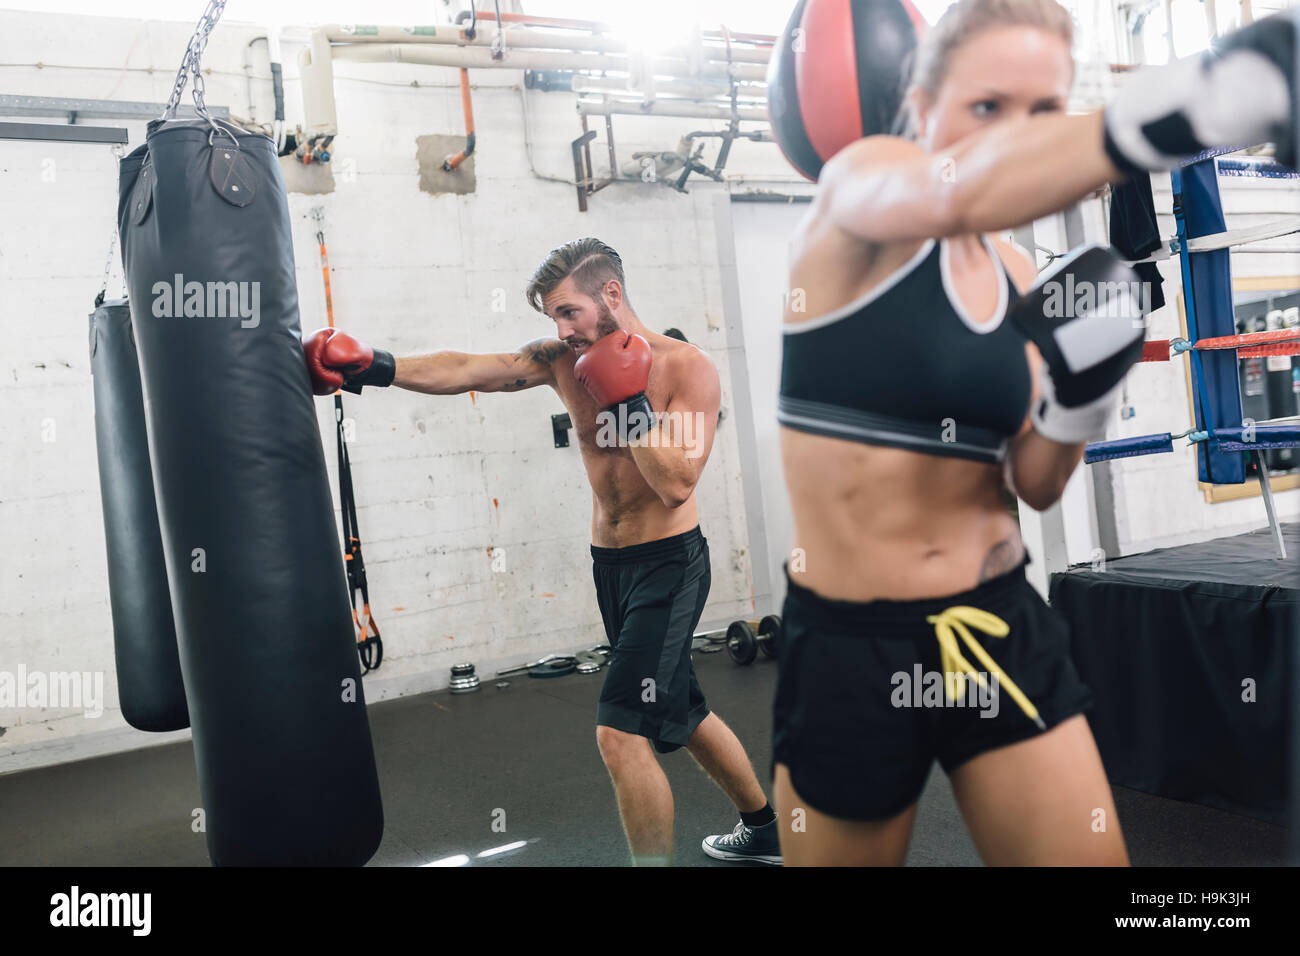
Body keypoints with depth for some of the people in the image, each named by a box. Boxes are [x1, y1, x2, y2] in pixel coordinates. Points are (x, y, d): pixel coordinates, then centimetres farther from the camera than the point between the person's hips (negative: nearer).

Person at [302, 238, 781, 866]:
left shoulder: (689, 368, -14)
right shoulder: (561, 360, 0)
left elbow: (677, 484, -22)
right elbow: (465, 370, -12)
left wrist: (631, 400, -24)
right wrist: (377, 368, -24)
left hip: (669, 562, -6)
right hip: (609, 562, 6)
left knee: (621, 733, -16)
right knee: (681, 712, 21)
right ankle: (764, 830, 43)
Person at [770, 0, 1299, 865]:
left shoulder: (1019, 277, 7)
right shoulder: (856, 187, -10)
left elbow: (1034, 485, 11)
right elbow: (954, 194, -36)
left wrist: (1082, 385, -8)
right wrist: (1194, 100, -51)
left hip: (1001, 626, 5)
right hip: (848, 643, -5)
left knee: (1093, 853, 7)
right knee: (841, 848, 14)